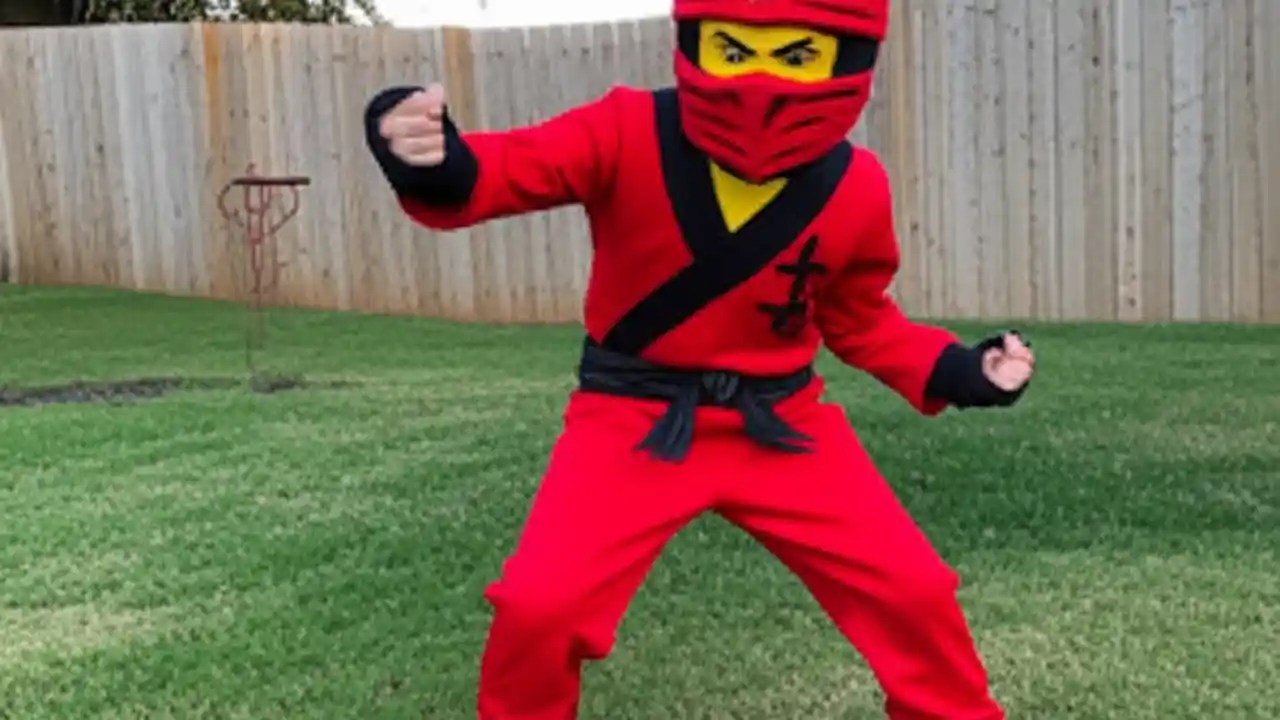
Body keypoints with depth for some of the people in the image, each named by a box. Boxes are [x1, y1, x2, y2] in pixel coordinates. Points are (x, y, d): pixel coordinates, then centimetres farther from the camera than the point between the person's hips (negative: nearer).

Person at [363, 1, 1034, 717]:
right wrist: (436, 165, -53)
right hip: (633, 419, -2)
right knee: (538, 606, -16)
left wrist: (959, 370, -5)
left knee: (913, 590, 2)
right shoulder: (626, 134, -18)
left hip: (781, 421, 3)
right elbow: (506, 170, -29)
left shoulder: (854, 188, -8)